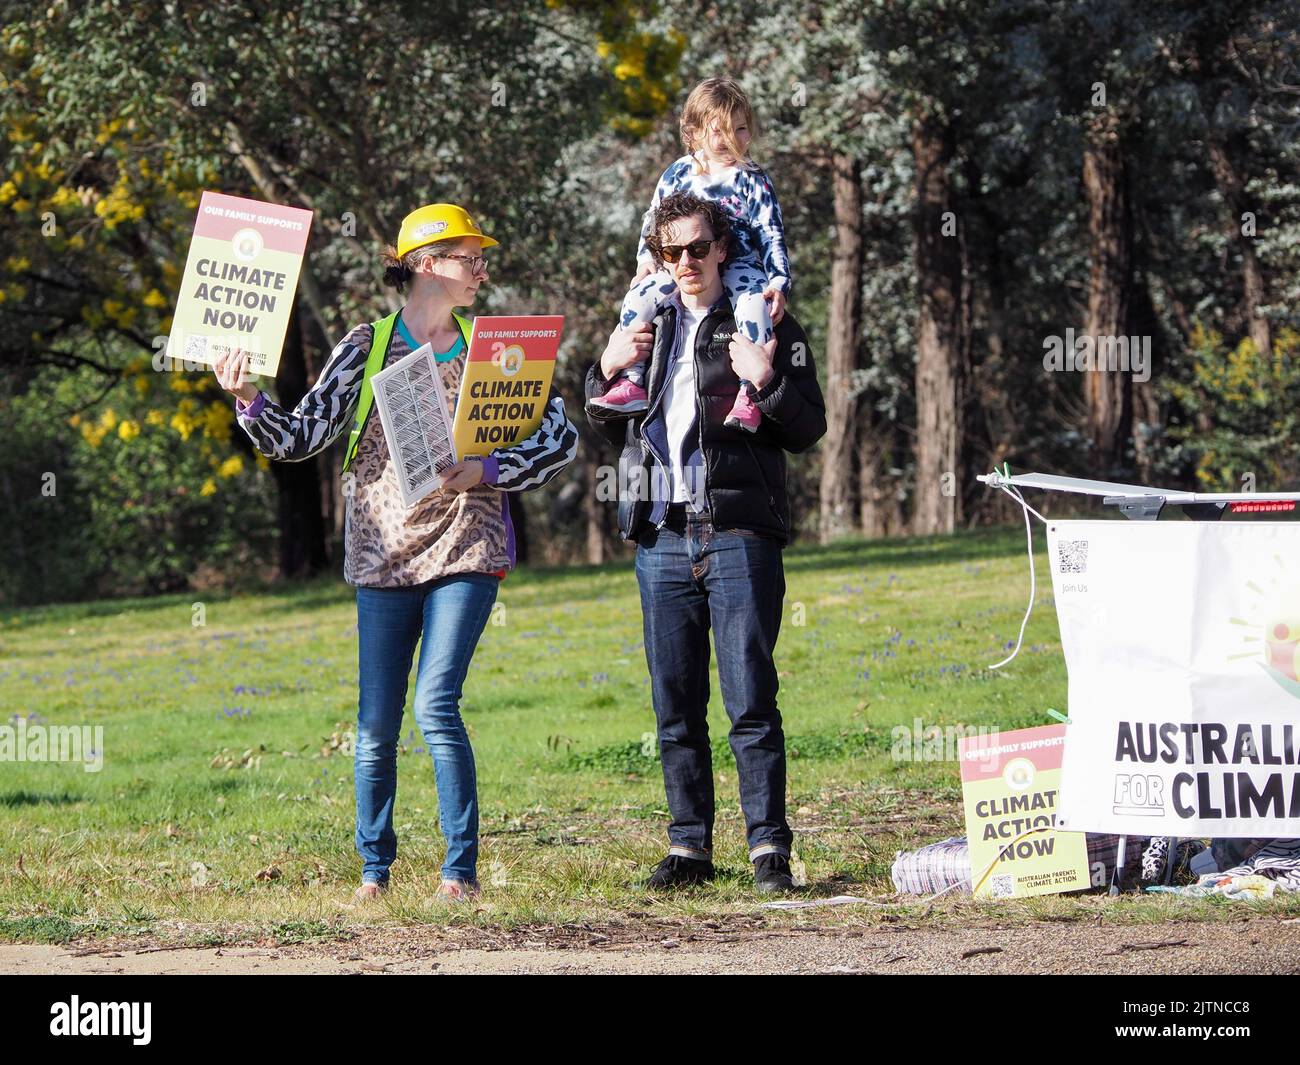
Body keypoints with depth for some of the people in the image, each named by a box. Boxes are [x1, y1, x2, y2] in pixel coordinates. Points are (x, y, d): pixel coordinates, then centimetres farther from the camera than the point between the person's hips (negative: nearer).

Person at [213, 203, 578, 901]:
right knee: (376, 725, 1)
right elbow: (301, 437, 3)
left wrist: (485, 471, -13)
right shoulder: (367, 347, 5)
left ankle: (461, 869, -5)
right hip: (384, 555, 1)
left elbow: (560, 435, 1)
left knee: (437, 707, -14)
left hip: (465, 553, -1)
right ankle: (374, 869, 17)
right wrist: (248, 401, -14)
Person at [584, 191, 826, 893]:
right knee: (675, 706, 5)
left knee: (751, 699, -8)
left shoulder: (766, 327, 5)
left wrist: (767, 382, -15)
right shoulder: (645, 327, 18)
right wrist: (606, 369, 4)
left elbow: (808, 432, 2)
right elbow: (606, 428, 22)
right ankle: (688, 847, 11)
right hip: (662, 535, 4)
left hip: (740, 533, -4)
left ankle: (768, 848, -6)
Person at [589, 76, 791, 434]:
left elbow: (771, 236, -3)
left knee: (754, 305, -35)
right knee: (638, 298, -20)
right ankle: (631, 383, -15)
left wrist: (779, 283, -15)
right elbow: (654, 220, 16)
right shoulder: (678, 174, 8)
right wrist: (646, 261, 0)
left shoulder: (754, 182, 0)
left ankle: (748, 395, -38)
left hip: (739, 265, -3)